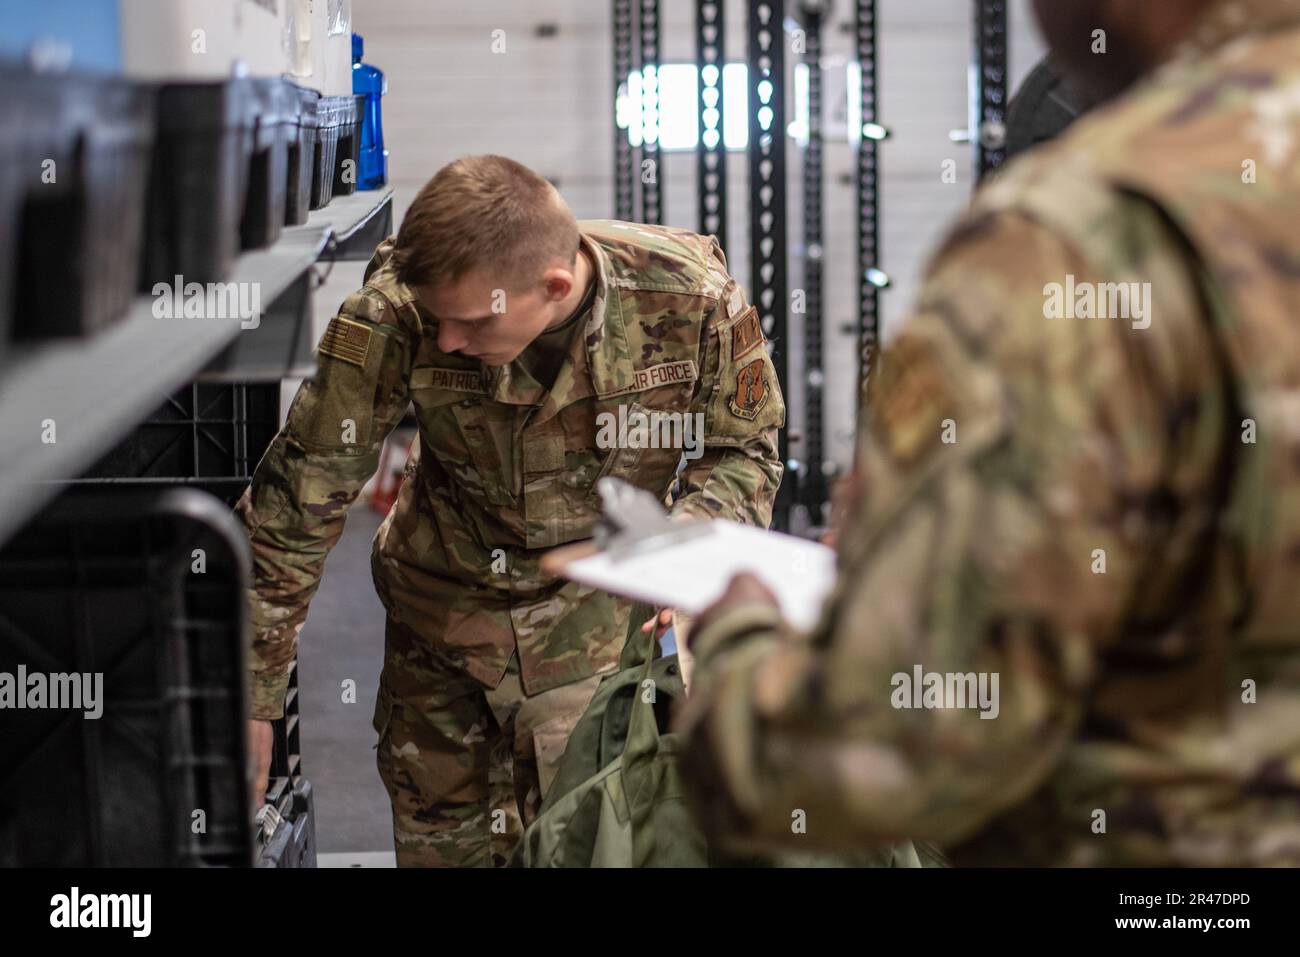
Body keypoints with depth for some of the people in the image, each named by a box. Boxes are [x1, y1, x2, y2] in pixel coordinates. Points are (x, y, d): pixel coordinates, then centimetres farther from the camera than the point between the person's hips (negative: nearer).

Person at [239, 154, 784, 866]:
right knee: (435, 845, 13)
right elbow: (297, 502, -19)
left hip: (597, 619, -1)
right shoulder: (394, 314, -26)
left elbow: (745, 451, -4)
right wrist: (253, 701, -16)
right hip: (439, 609, 1)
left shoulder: (693, 302, -23)